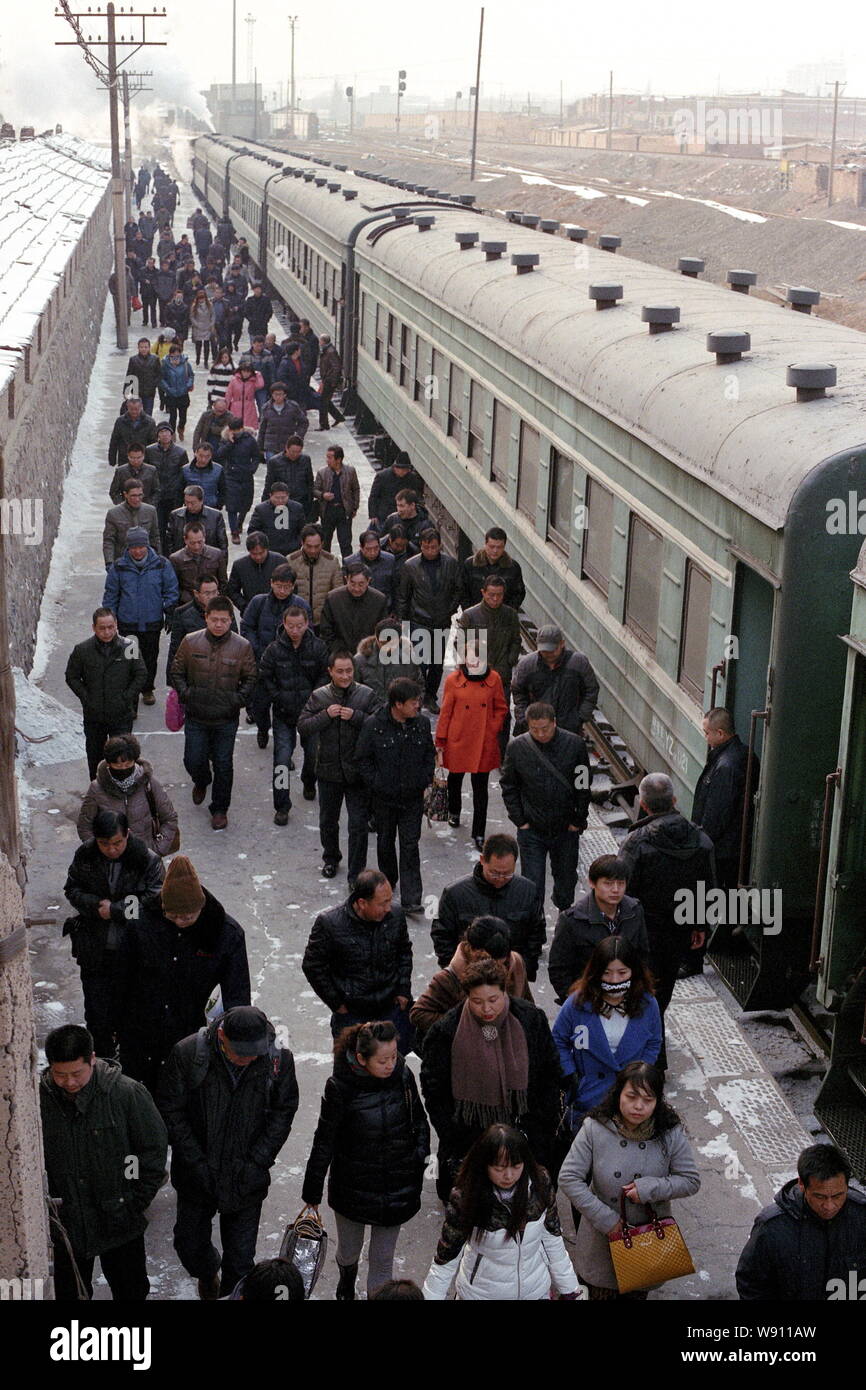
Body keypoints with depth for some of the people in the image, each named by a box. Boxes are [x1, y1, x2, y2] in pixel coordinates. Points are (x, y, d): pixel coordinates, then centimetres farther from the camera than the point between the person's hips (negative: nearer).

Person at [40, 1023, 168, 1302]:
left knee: (131, 1292, 16)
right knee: (70, 1294, 17)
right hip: (66, 1224, 1)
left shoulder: (127, 1093, -16)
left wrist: (136, 1202, -7)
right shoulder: (38, 1098, -11)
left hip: (120, 1220, -1)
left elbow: (155, 1148, -6)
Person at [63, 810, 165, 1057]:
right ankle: (102, 1057, 32)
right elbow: (72, 889, 2)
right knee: (97, 1008, 14)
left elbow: (156, 898, -18)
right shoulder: (85, 856, -8)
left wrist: (115, 909, -21)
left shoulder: (147, 860, -17)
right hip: (94, 949, 2)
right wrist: (96, 905, -19)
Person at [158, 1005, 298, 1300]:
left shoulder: (279, 1059, -17)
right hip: (197, 1176, 1)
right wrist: (197, 1162, -13)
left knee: (240, 1260, 9)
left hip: (246, 1178, 0)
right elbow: (170, 1112, -11)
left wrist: (256, 1162, -10)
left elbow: (283, 1113, -4)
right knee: (189, 1245, 20)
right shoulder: (187, 1054, -21)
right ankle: (208, 1273, 53)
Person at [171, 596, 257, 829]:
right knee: (193, 761, 8)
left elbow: (250, 678, 5)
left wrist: (239, 699, -8)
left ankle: (220, 809, 24)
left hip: (226, 719, -1)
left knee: (223, 765, 7)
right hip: (196, 717, 1)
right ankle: (201, 782, 44)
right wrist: (185, 693, -8)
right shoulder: (191, 642, -5)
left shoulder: (242, 646, -6)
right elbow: (177, 672, 5)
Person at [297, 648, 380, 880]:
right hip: (328, 771, 3)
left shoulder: (366, 695, -6)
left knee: (358, 825, -1)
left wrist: (356, 717, -22)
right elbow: (302, 727, -4)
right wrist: (326, 715, -17)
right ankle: (330, 858, 44)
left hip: (358, 772, -2)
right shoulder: (319, 697, -1)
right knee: (328, 820, 20)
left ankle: (356, 874, 8)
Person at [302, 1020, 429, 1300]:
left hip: (395, 1189, 1)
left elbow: (420, 1122, 6)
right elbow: (324, 1143, -12)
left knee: (382, 1260, 11)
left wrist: (419, 1156, -4)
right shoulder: (340, 1088, -21)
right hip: (353, 1189, -1)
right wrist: (311, 1195, -6)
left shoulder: (403, 1077, -13)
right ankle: (346, 1282, 57)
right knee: (349, 1250, 23)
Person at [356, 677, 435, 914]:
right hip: (385, 797, -1)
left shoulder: (422, 723, -3)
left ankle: (411, 899, -3)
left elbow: (430, 753, 10)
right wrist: (375, 784, -9)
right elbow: (363, 758, -3)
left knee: (410, 846, -2)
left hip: (413, 797, 1)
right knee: (385, 842, 17)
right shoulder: (374, 726, -13)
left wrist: (425, 781, 2)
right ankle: (388, 880, 41)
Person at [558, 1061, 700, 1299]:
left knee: (637, 1293, 21)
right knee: (601, 1293, 17)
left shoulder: (671, 1134, -15)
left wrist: (652, 1188, -23)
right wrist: (604, 1218, -20)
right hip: (603, 1236, -1)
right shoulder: (594, 1128, -19)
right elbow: (568, 1178, -16)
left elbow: (691, 1181, -7)